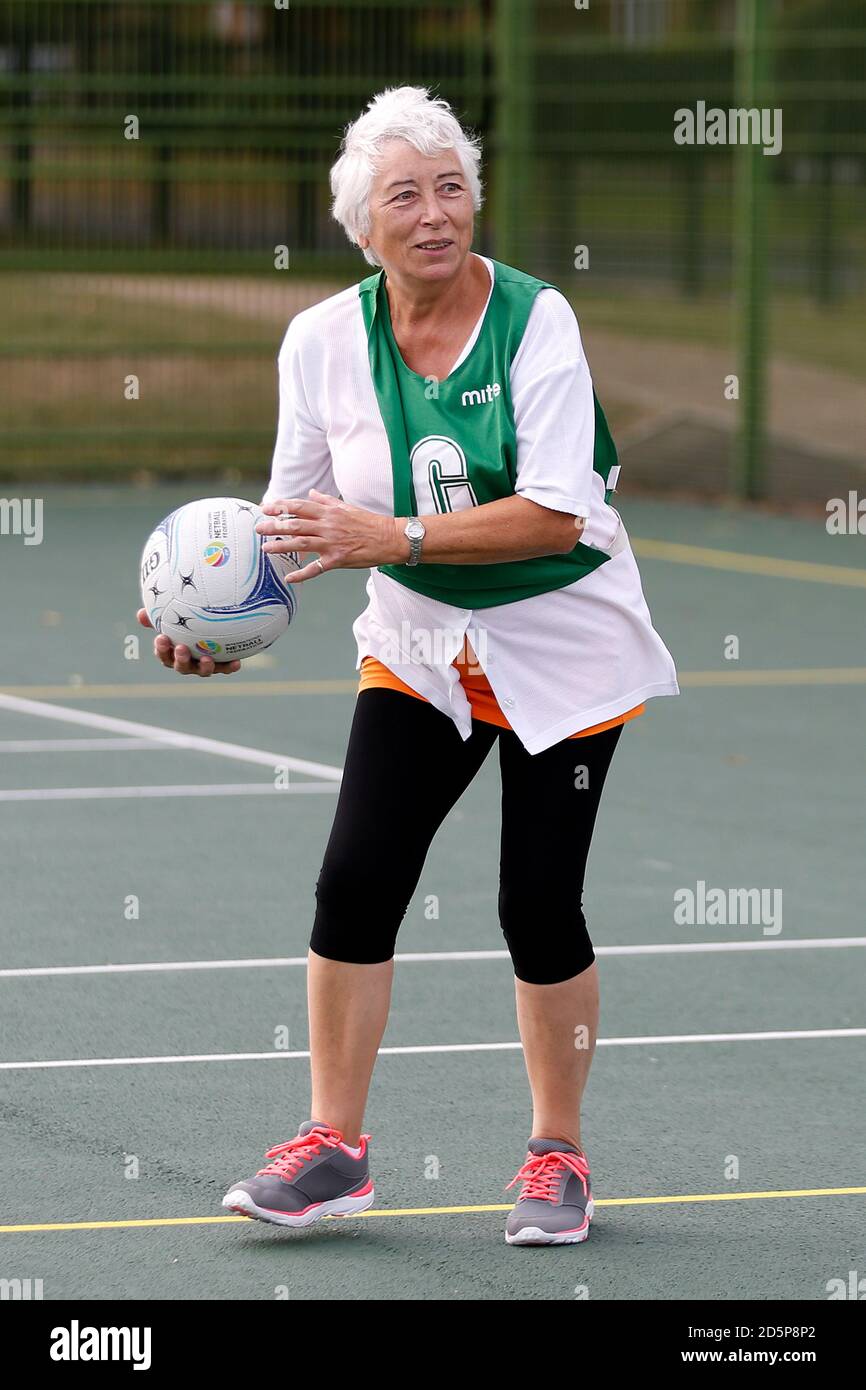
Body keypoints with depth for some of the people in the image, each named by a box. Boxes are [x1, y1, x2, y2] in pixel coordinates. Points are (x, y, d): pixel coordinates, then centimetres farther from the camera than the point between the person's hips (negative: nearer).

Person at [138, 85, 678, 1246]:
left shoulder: (535, 318, -19)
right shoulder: (322, 339, -9)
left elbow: (554, 515, -26)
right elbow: (297, 516, 0)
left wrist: (394, 536, -35)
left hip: (560, 648, -3)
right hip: (418, 649, 3)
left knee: (541, 907, -2)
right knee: (356, 880, -8)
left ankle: (557, 1156, 16)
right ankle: (333, 1147, 6)